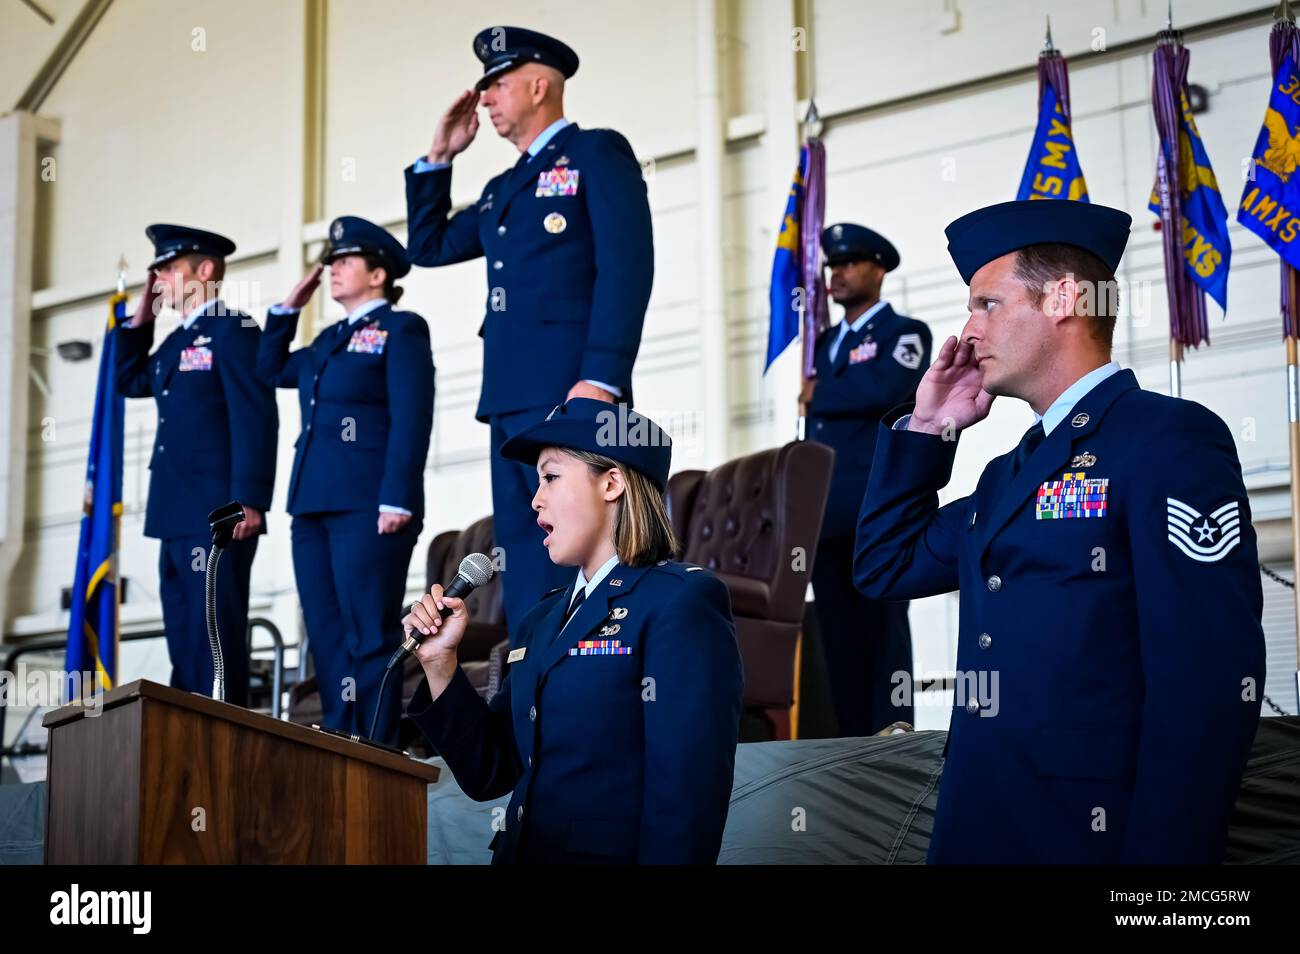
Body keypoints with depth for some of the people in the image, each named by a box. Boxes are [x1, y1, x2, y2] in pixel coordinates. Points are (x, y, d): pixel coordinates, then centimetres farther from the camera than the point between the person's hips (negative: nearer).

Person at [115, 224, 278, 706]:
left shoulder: (233, 329, -7)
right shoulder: (178, 340, 20)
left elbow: (256, 418, -15)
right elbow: (130, 382, 30)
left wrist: (250, 501, -22)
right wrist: (140, 318, 20)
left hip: (219, 513, -9)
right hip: (178, 514, 9)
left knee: (215, 634, -10)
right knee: (184, 639, 9)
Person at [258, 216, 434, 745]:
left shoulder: (400, 329, 0)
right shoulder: (331, 338, 22)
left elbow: (411, 419, -10)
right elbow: (270, 370, 35)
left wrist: (397, 500, -18)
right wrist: (288, 307, 24)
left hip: (368, 505, -8)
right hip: (315, 503, 8)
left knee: (369, 634, -8)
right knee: (327, 633, 7)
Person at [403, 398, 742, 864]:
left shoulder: (682, 602, -8)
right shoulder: (544, 619, 15)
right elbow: (488, 774, 14)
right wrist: (439, 662, 4)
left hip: (609, 852, -6)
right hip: (522, 851, 6)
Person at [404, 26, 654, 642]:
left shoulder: (597, 153, 1)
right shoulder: (503, 188, 26)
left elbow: (626, 267, -11)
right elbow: (428, 247, 30)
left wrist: (601, 381, -21)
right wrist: (439, 156, 21)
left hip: (571, 396, -8)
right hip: (510, 404, 8)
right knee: (525, 576, 6)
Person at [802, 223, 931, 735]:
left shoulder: (905, 332, 3)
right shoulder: (826, 341, 23)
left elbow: (886, 388, -17)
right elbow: (817, 418, 19)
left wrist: (820, 394, -5)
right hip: (828, 508, 6)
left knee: (882, 628, -7)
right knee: (838, 631, 3)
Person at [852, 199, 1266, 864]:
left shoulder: (1170, 439, -10)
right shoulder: (1010, 474, 18)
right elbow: (885, 569, 24)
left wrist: (1158, 855, -23)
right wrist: (928, 429, 15)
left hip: (1089, 834, -8)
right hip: (977, 831, 8)